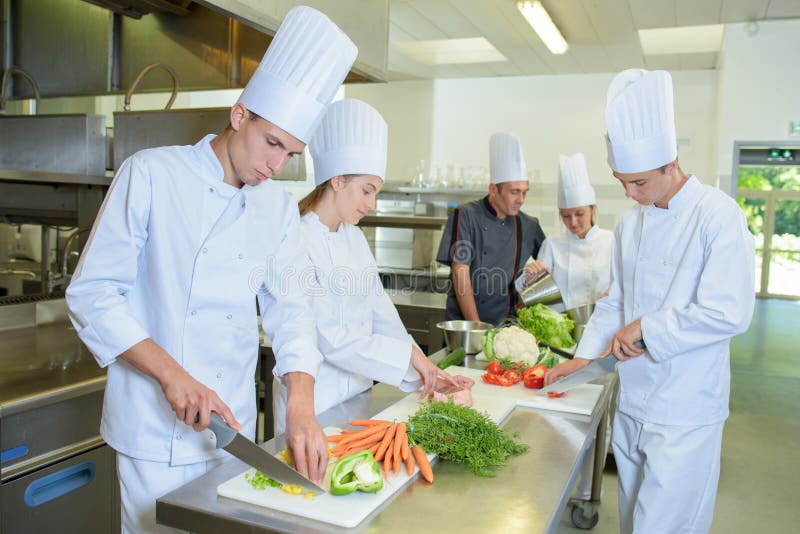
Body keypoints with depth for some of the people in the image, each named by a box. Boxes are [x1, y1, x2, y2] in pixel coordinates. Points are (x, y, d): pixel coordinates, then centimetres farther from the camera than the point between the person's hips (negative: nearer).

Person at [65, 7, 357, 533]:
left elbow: (289, 307, -1)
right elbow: (92, 294, -11)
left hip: (235, 426, 4)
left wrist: (301, 406, -16)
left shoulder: (279, 206, 3)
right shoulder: (151, 174, -10)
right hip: (155, 428, -4)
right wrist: (171, 374, -21)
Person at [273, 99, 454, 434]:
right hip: (314, 397, -7)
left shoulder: (355, 237, 6)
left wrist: (422, 369, -1)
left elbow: (380, 310, 7)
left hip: (357, 390, 8)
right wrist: (408, 353, -17)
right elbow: (330, 338, -22)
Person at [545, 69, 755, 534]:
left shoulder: (717, 215, -13)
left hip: (685, 413, -6)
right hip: (633, 403, 7)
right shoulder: (631, 223, 8)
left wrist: (645, 329, -14)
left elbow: (728, 313, -20)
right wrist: (583, 358, 8)